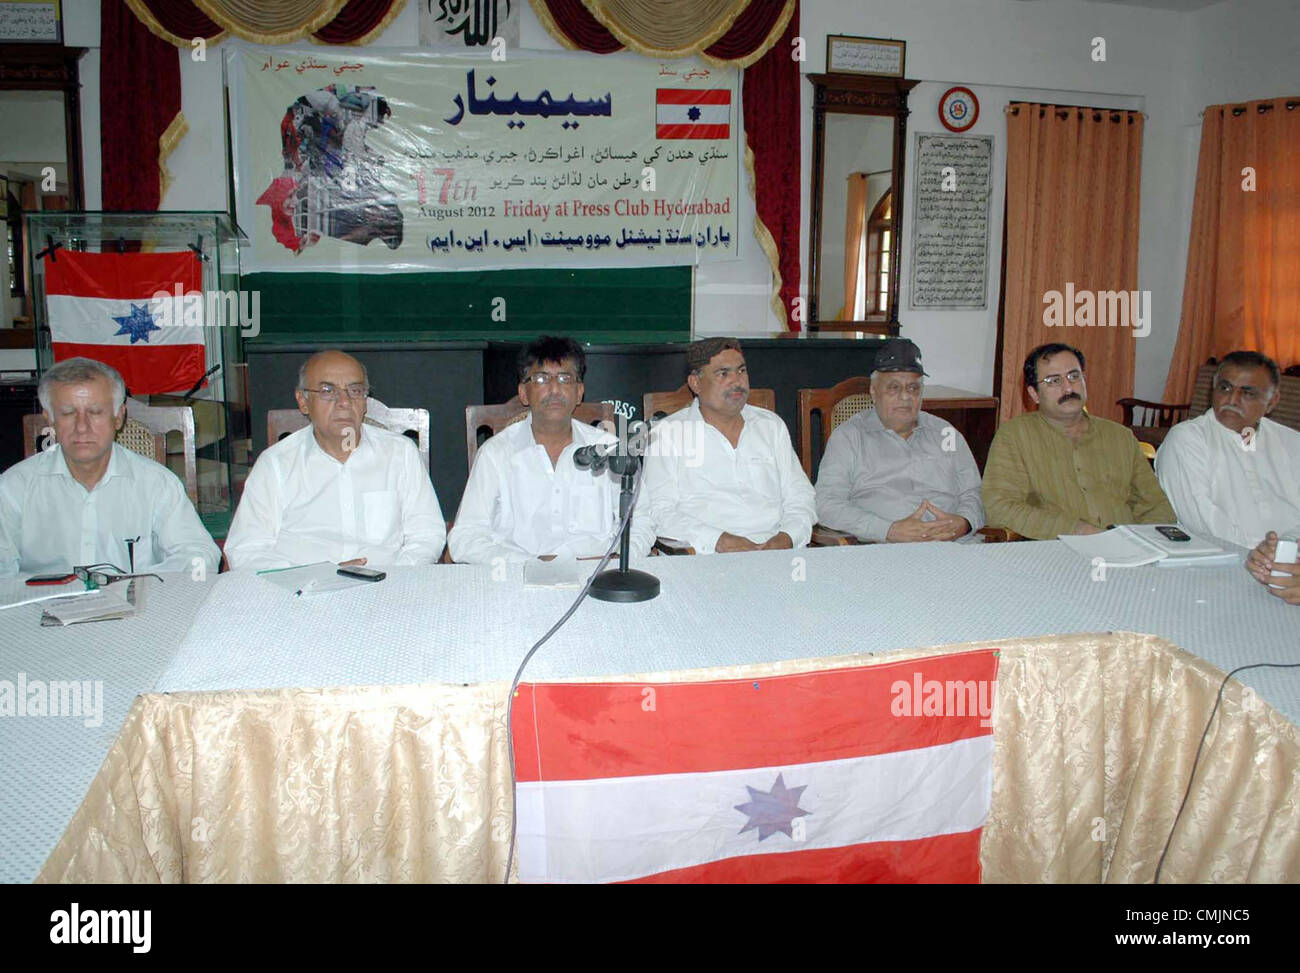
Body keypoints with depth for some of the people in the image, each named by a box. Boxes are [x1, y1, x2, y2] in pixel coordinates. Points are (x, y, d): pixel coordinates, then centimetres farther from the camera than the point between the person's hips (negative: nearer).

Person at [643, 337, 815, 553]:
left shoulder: (772, 426, 19)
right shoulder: (668, 432, 5)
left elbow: (800, 496, 16)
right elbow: (660, 511, -4)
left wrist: (786, 538, -6)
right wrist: (719, 541, -17)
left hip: (777, 548, 3)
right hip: (708, 556, -2)